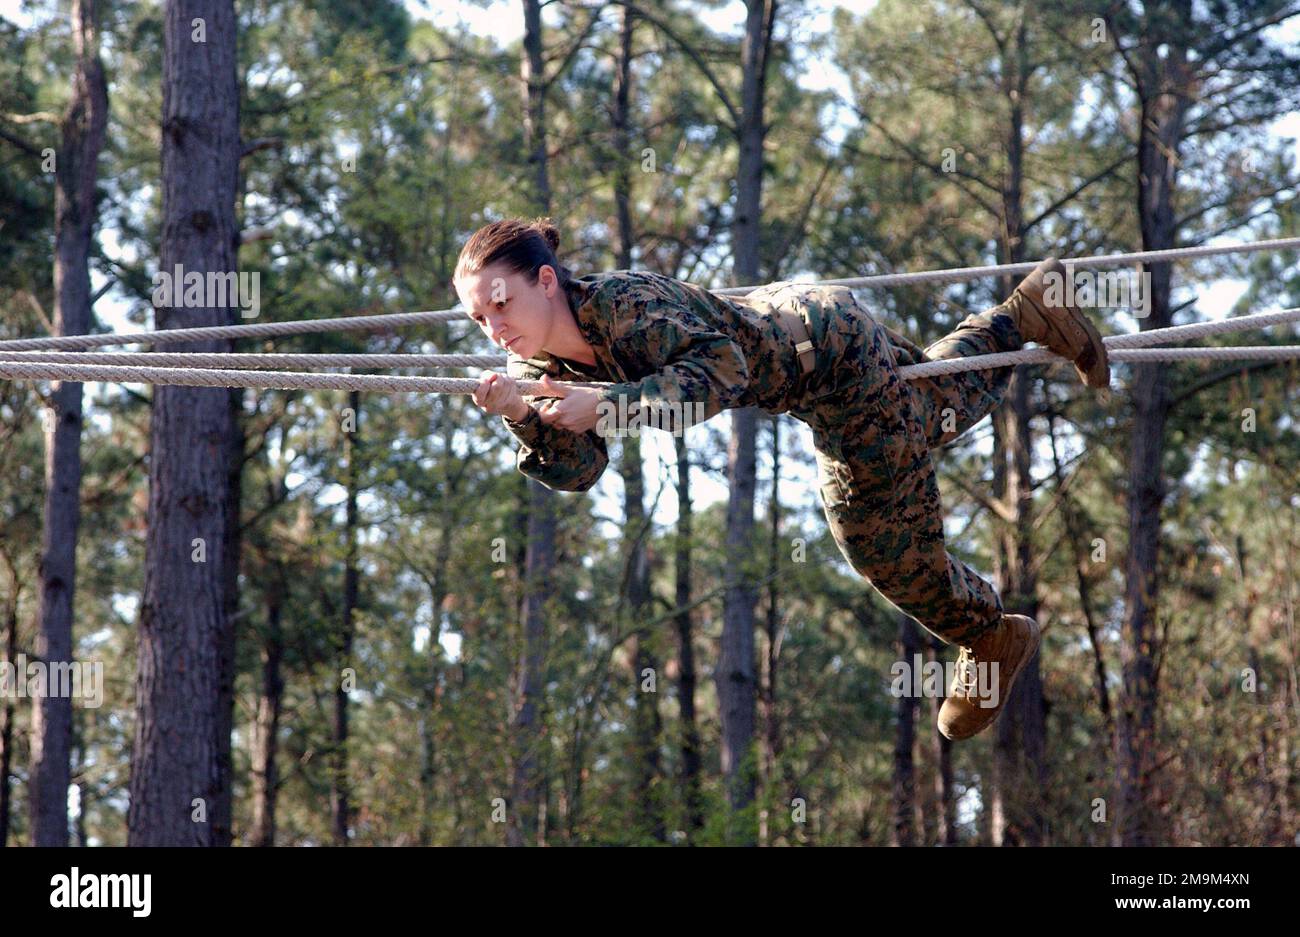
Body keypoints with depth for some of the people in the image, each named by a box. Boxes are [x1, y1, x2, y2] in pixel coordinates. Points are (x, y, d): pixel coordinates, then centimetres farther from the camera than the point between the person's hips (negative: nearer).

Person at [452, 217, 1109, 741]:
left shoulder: (624, 304, -38)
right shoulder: (538, 366, -15)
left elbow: (723, 367, -47)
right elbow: (575, 470, -15)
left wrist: (604, 404, -52)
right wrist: (520, 416, -34)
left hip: (835, 349, -7)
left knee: (883, 538, 5)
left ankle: (991, 636, 30)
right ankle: (1029, 312, 55)